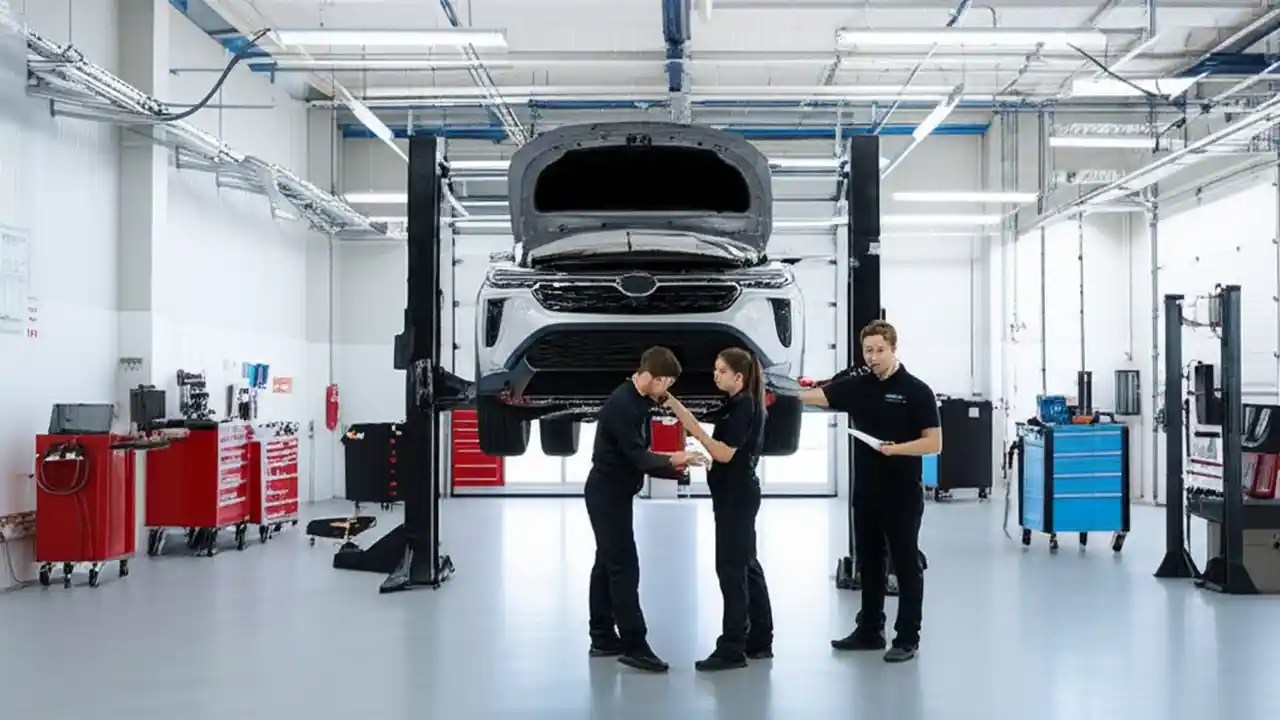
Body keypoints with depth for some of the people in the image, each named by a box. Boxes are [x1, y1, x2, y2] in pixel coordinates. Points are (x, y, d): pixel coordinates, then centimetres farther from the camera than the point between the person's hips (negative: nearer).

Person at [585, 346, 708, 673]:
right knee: (624, 567, -10)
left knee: (607, 564, 13)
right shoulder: (622, 405, -21)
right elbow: (637, 457, -24)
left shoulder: (637, 401, 10)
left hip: (610, 493, 10)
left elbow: (638, 453, 13)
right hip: (608, 494, -10)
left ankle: (603, 638, 20)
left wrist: (670, 461, -1)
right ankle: (634, 646, -9)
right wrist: (676, 461, -19)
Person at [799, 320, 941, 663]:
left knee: (906, 564, 2)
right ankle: (869, 630, 25)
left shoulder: (916, 390, -8)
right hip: (866, 492, 5)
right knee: (868, 563, 14)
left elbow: (934, 443, -11)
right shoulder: (856, 385, 5)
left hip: (903, 493, -5)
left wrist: (895, 448, -23)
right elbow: (815, 395, -4)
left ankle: (908, 638, 8)